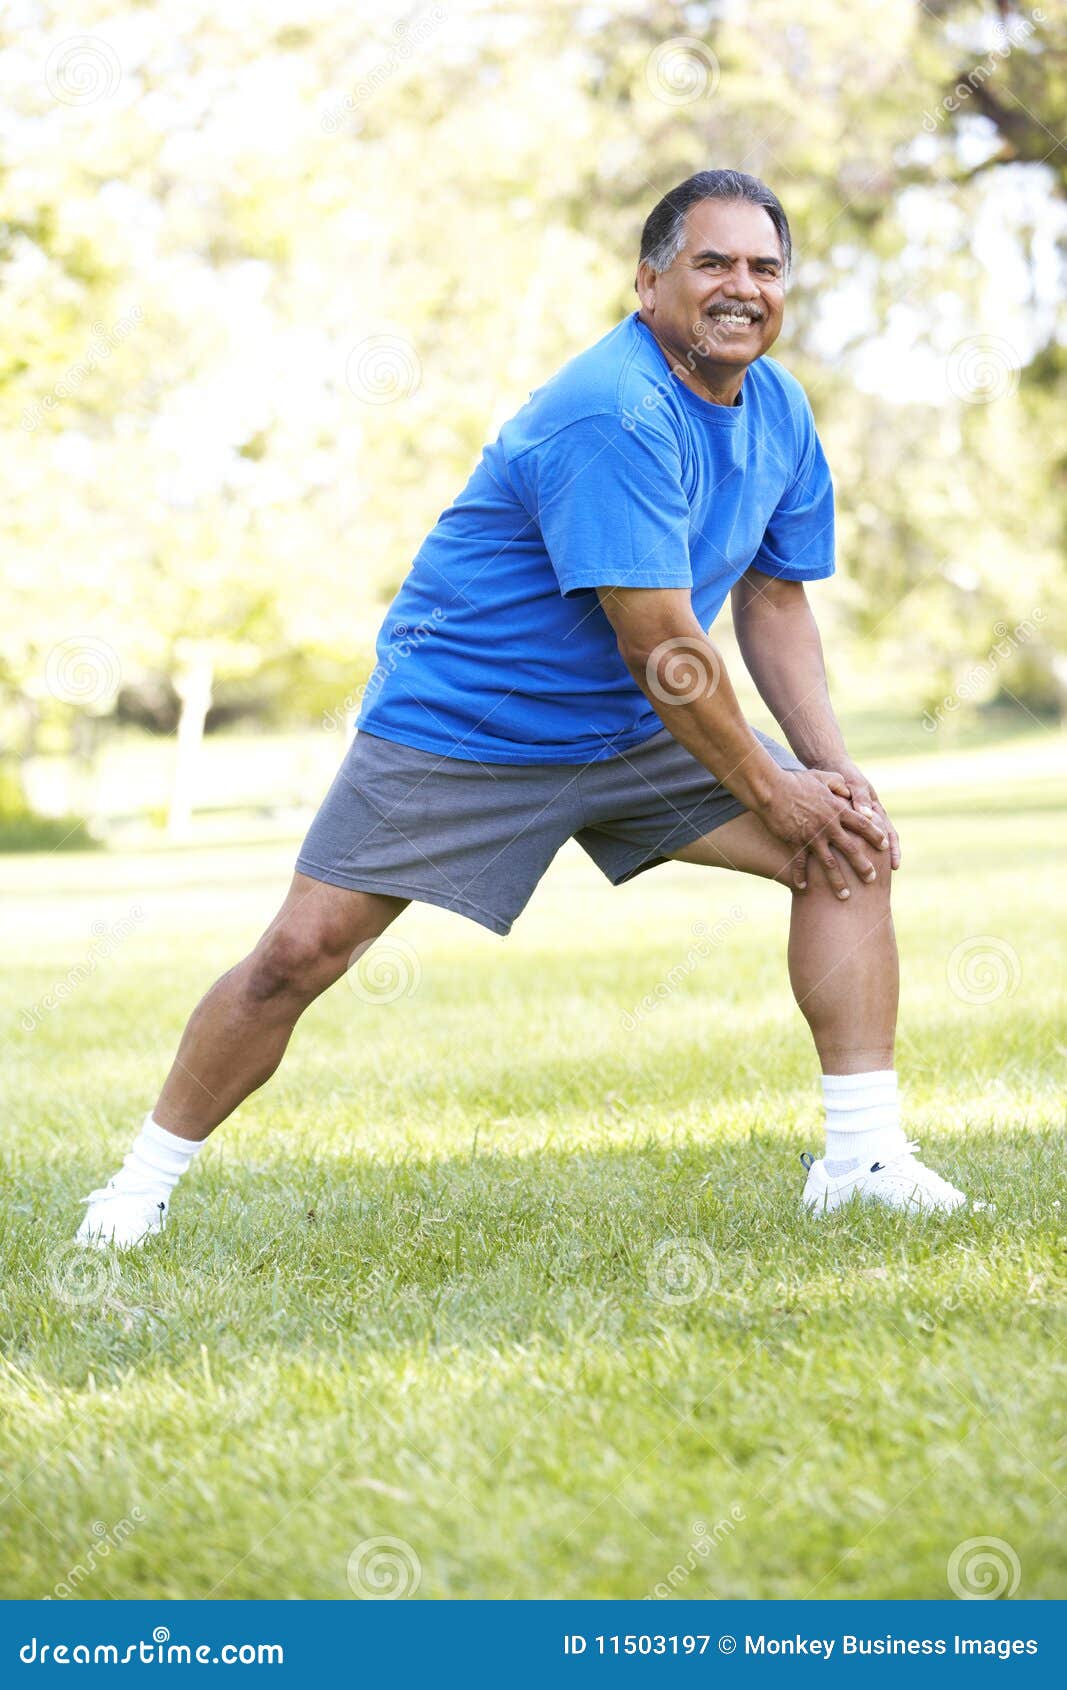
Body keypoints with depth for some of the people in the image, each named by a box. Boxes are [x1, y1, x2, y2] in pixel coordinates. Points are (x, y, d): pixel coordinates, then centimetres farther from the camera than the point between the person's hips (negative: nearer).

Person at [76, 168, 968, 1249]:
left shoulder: (778, 410, 1)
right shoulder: (612, 417, -28)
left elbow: (773, 601, 10)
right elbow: (657, 647, -27)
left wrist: (832, 770, -2)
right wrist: (770, 791, -17)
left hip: (632, 734, 7)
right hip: (457, 722, -7)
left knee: (852, 851, -5)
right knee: (302, 952, -10)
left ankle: (863, 1157, -1)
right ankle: (146, 1179, 9)